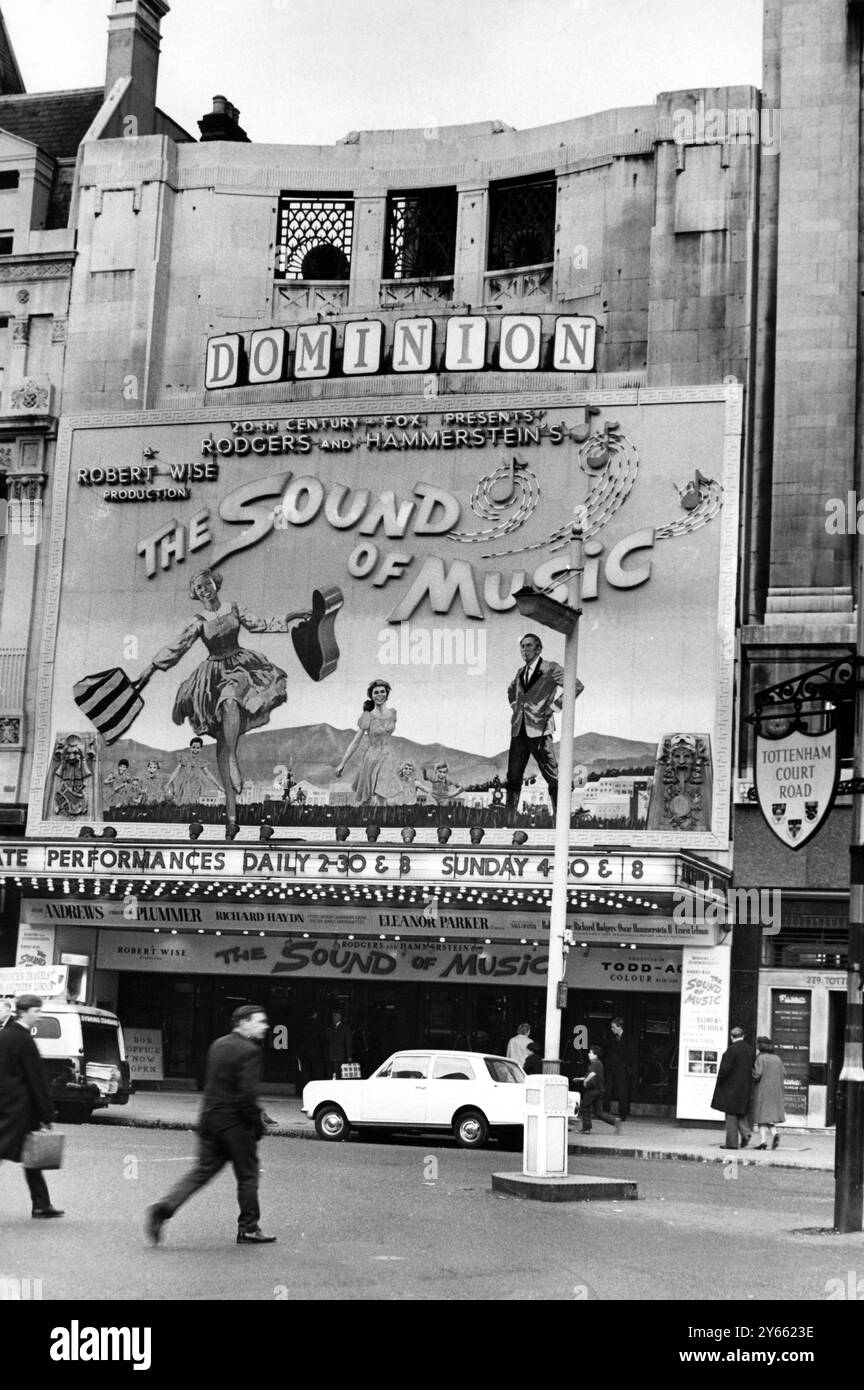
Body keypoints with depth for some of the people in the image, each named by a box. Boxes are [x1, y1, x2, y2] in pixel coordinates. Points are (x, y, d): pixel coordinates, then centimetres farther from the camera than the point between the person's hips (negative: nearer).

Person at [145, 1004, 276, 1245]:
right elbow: (246, 1093, -22)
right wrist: (257, 1123, -8)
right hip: (235, 1123, -7)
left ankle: (163, 1208, -3)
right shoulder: (249, 1051, -15)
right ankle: (248, 1229, 14)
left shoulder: (218, 1045, 11)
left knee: (202, 1171, 11)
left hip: (210, 1118, 7)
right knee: (247, 1175, 7)